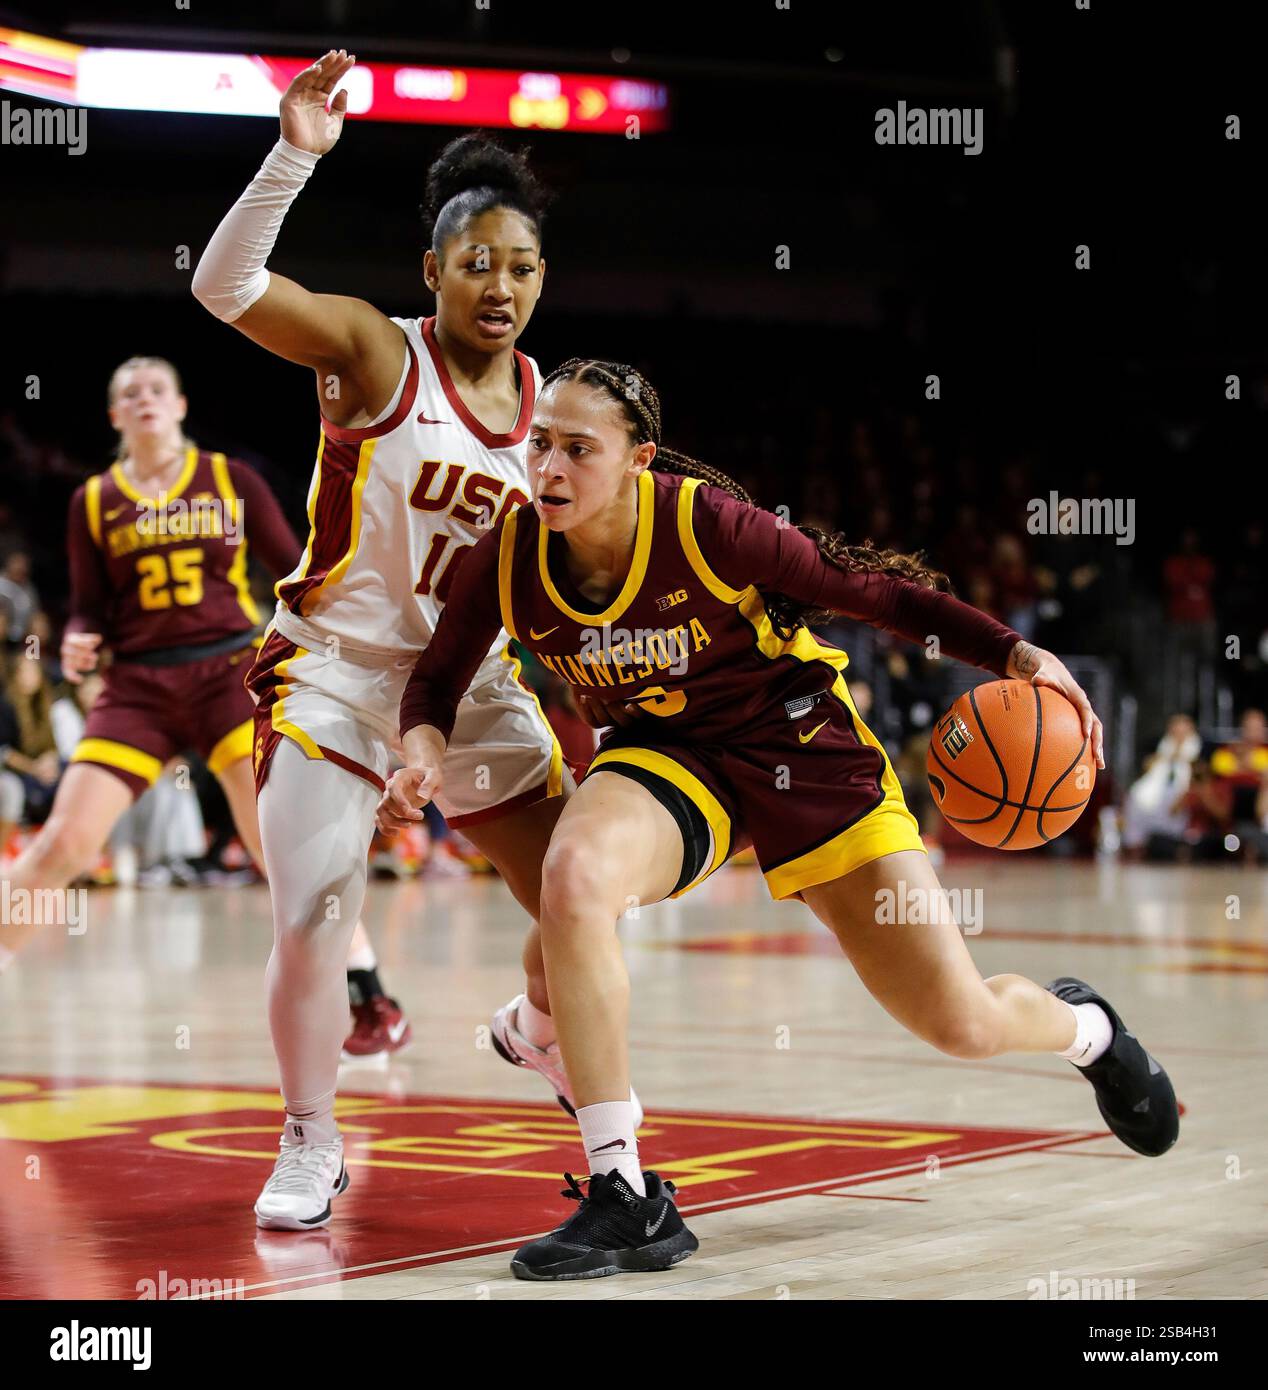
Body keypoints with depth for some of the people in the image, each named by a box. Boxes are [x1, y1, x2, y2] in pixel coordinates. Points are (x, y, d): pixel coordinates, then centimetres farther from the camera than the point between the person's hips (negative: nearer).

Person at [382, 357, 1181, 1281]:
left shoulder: (703, 522, -24)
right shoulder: (509, 558, -14)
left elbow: (869, 590, -16)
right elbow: (436, 683, 1)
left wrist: (1016, 654, -27)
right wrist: (426, 753, -22)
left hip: (801, 744, -2)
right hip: (666, 757, 2)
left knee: (963, 1023, -3)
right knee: (572, 874, -35)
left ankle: (1083, 1026, 39)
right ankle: (625, 1202, -27)